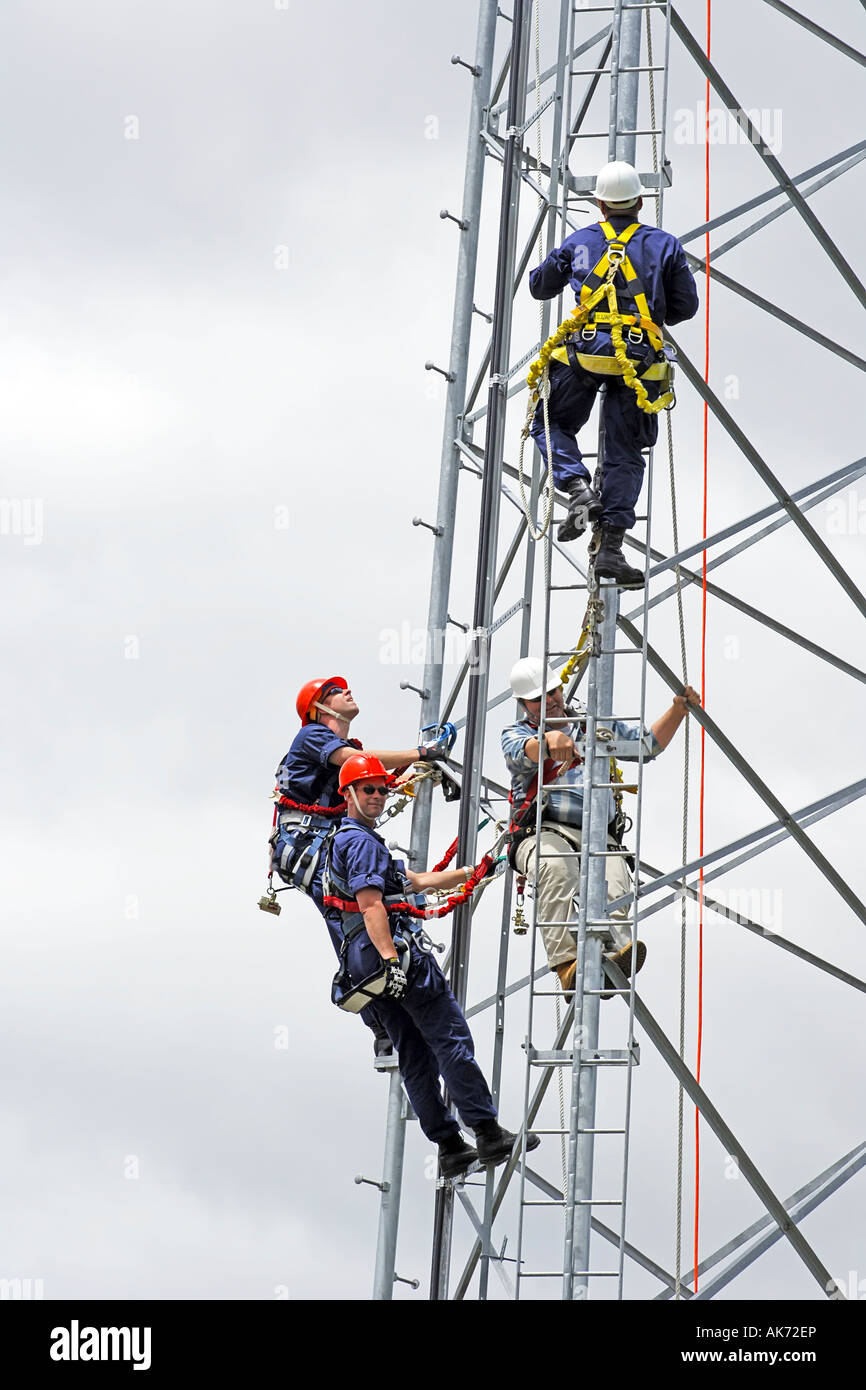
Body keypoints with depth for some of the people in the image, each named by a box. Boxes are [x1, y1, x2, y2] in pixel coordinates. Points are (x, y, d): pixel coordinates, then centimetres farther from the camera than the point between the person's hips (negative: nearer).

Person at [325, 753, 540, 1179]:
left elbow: (412, 882, 30)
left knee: (416, 1058, 8)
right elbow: (371, 905, -20)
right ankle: (488, 1134, -11)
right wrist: (391, 960, -27)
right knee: (452, 1040, -9)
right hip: (394, 951, -11)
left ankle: (450, 1147, 9)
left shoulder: (345, 840, 25)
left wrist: (472, 872, 31)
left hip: (366, 959, 11)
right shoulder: (362, 841, -8)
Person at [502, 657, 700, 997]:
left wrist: (678, 710, 16)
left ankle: (614, 957, -54)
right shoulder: (515, 734, 17)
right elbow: (524, 753, -9)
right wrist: (550, 738, -33)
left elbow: (647, 744, 32)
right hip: (545, 832, -3)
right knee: (557, 867, -40)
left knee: (616, 892, -31)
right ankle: (566, 963, -46)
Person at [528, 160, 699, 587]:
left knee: (549, 423, 19)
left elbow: (540, 286, 25)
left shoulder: (579, 241, 11)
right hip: (640, 357, 1)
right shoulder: (665, 245, 9)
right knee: (625, 455, 7)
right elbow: (686, 306, 12)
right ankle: (611, 548, -1)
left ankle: (579, 488, -7)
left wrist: (561, 265, 46)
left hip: (586, 350, -1)